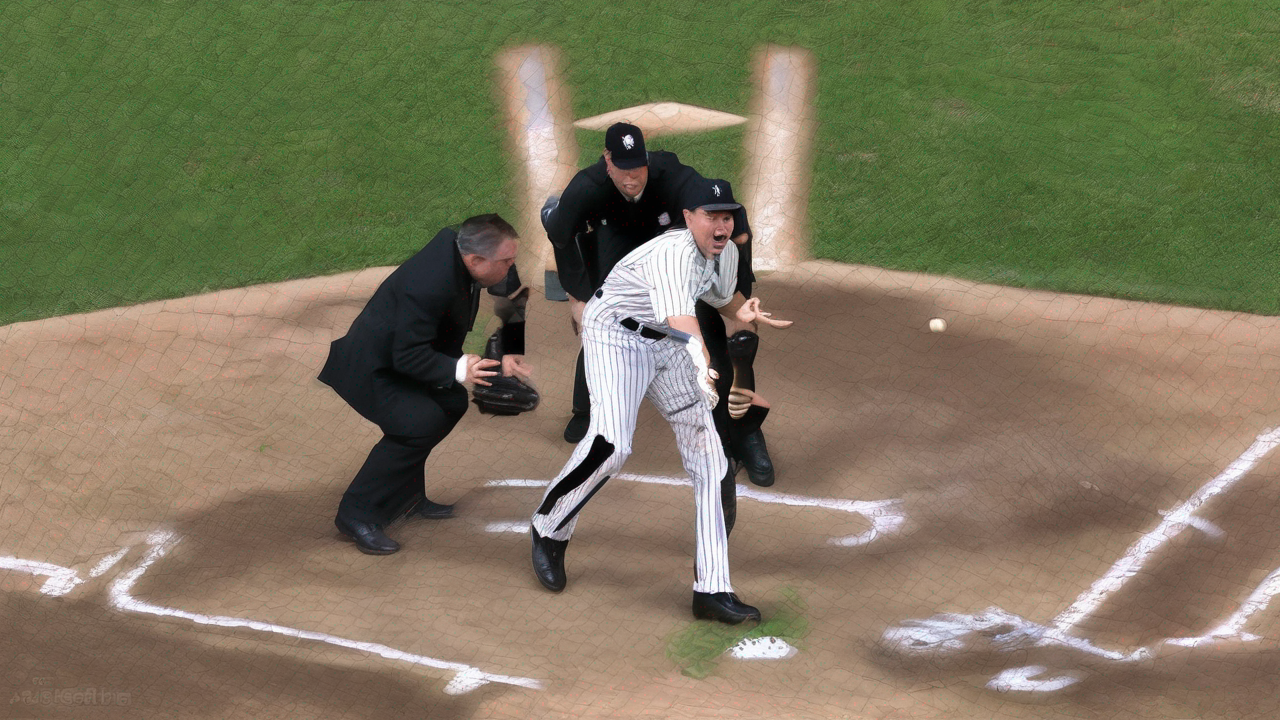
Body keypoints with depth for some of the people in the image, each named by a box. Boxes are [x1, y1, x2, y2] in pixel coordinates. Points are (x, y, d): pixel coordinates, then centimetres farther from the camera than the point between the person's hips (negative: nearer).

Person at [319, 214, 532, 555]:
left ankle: (405, 497, 24)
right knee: (419, 422, -25)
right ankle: (357, 514, -14)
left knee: (451, 403, 15)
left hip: (392, 357, 10)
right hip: (368, 370, -10)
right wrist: (457, 370, -38)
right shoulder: (428, 286, -35)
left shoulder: (454, 242, -7)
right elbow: (408, 355, -29)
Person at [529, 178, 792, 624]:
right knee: (610, 444, -26)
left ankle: (713, 589, 0)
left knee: (707, 453, -1)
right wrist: (700, 362, -69)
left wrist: (744, 311, -1)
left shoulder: (726, 254, -3)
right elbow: (680, 315, -51)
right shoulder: (674, 253, -31)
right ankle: (548, 531, 4)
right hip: (615, 336, -8)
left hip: (668, 345, 8)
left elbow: (723, 297, 21)